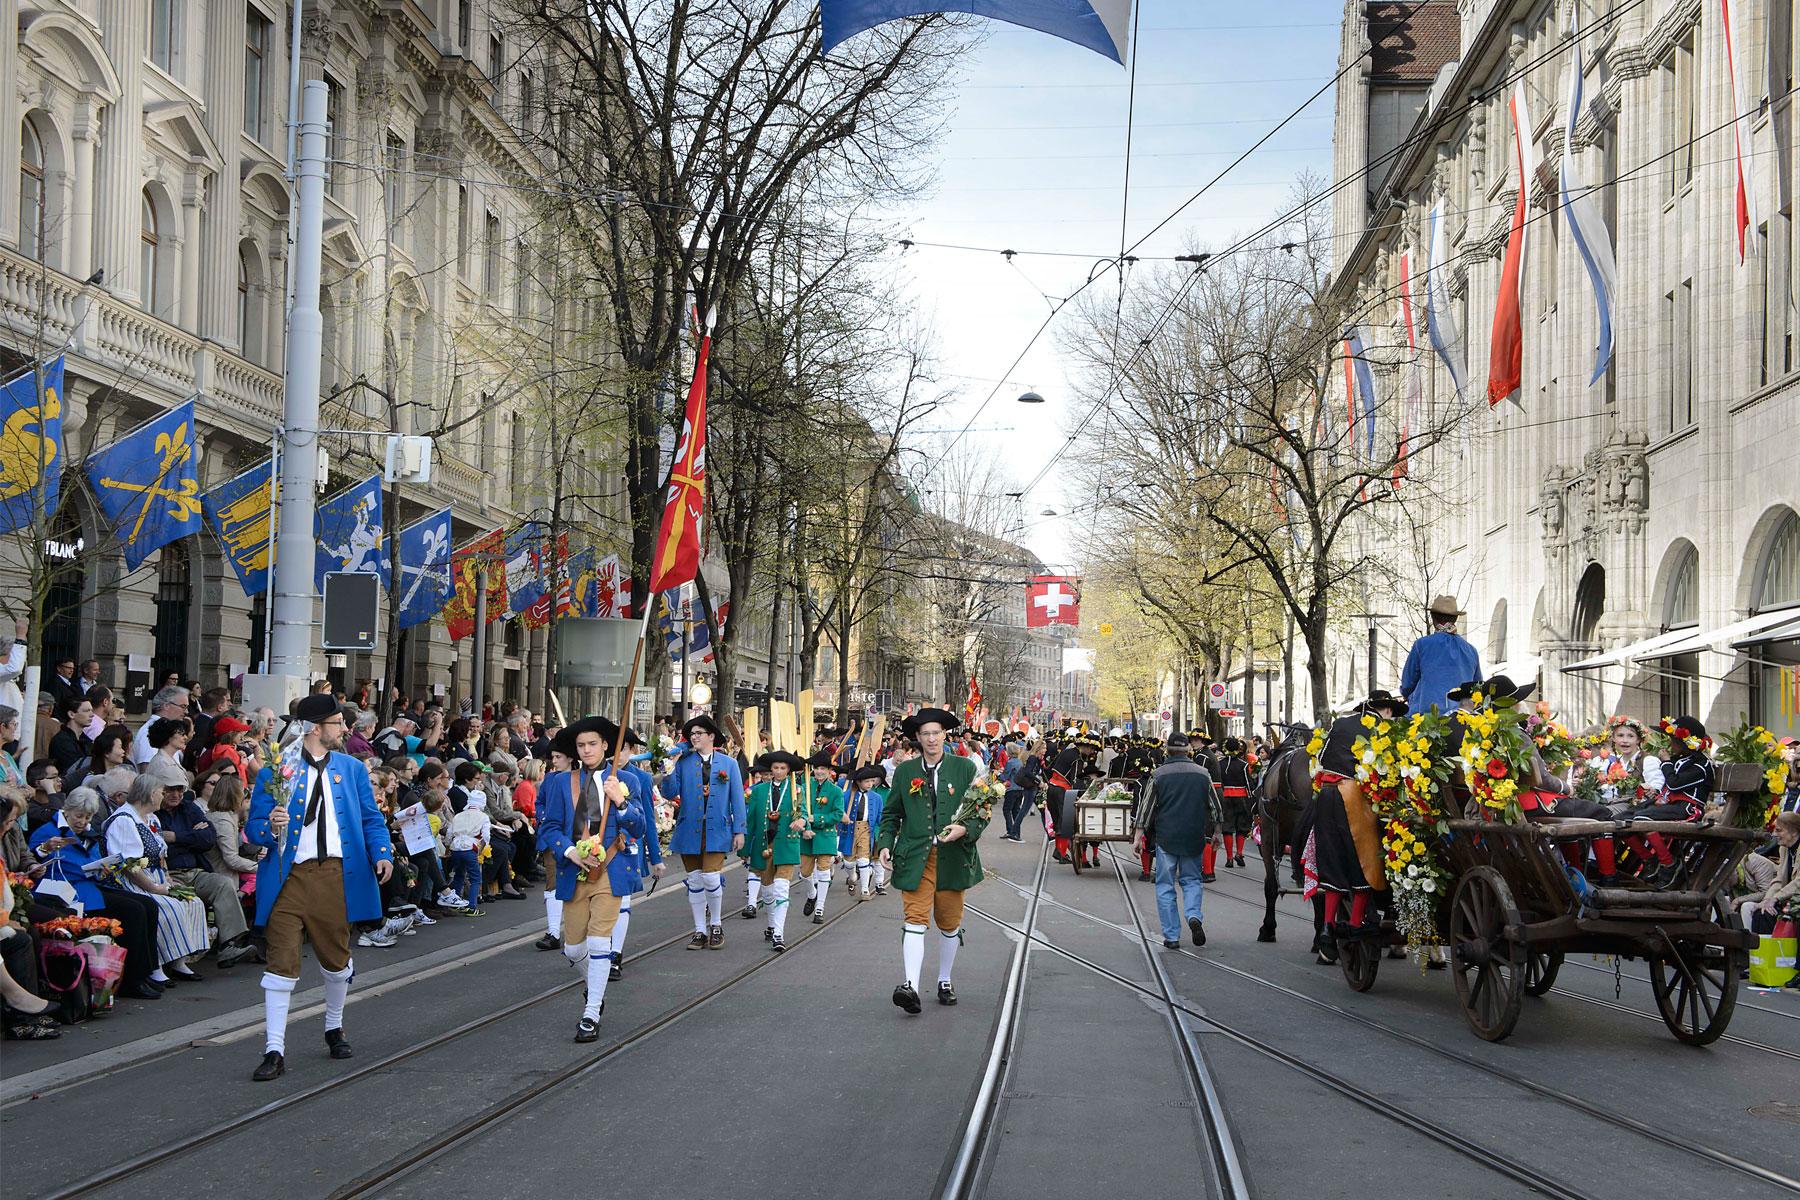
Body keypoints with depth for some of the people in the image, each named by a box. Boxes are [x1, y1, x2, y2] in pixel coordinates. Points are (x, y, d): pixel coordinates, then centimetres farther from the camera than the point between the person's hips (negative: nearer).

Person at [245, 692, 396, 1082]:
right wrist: (271, 827, -23)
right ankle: (274, 1051, -4)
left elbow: (371, 819, 11)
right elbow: (253, 828, 0)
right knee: (282, 962, -7)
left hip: (336, 875, 3)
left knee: (336, 959, 15)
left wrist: (381, 854, -6)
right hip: (289, 875, -3)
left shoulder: (351, 769, 12)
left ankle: (334, 1028, 39)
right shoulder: (276, 772, 0)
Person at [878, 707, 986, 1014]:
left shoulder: (964, 768, 4)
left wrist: (965, 830, -14)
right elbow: (891, 814, 14)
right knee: (915, 919, -14)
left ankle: (944, 982, 28)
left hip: (953, 858, 1)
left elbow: (982, 812, 6)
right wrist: (885, 843, -1)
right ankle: (910, 986, -24)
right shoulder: (905, 771, 7)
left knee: (950, 924, 10)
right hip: (915, 857, -1)